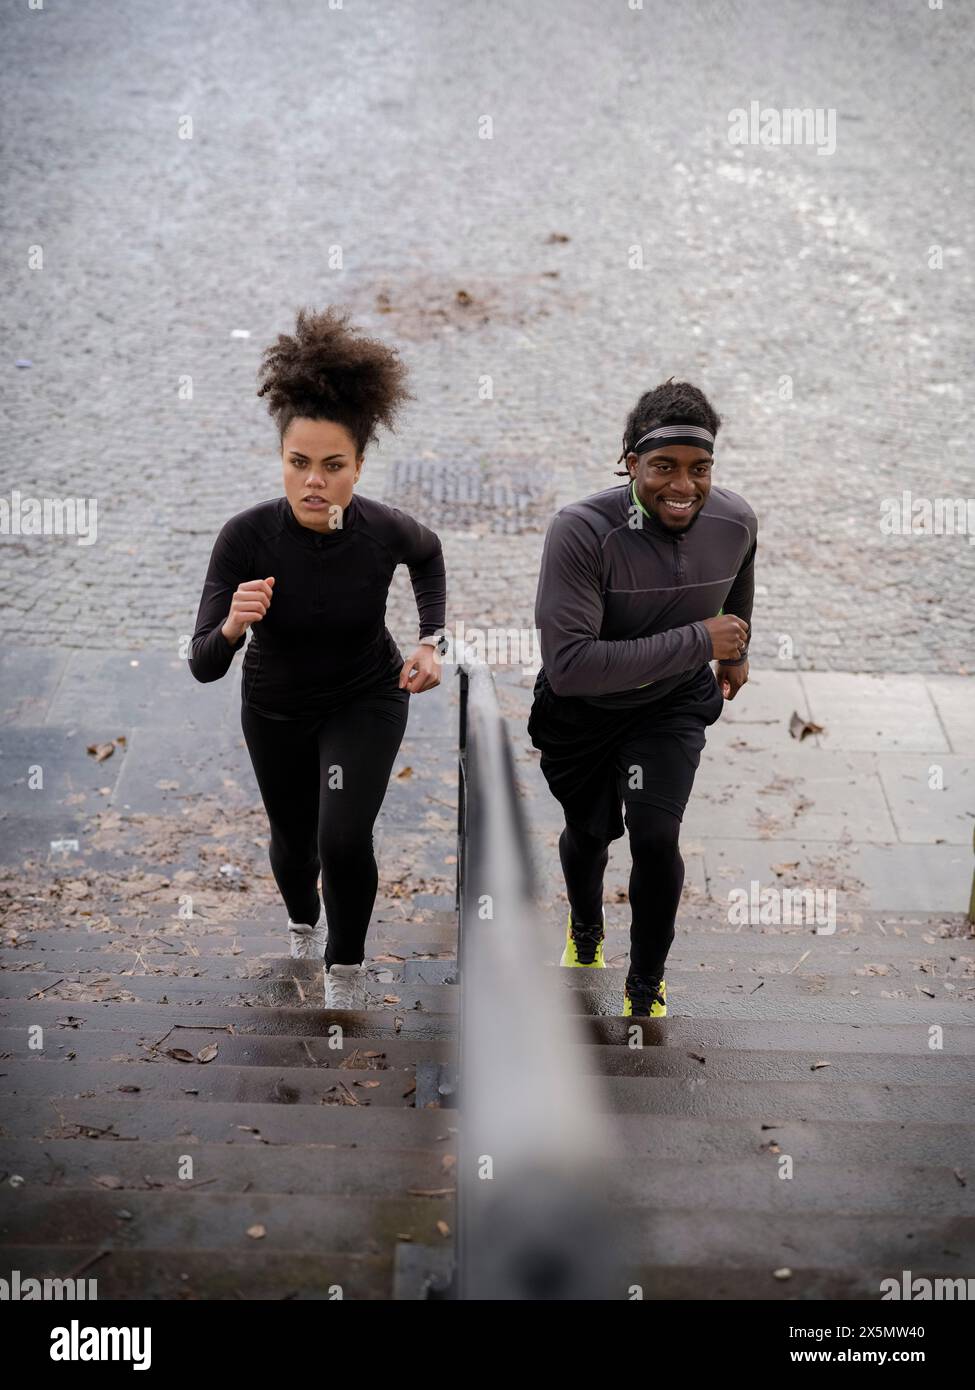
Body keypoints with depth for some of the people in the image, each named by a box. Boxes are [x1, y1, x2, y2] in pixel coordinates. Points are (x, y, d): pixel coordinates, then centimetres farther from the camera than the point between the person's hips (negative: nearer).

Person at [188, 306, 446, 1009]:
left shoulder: (387, 530, -27)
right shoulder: (247, 536, -31)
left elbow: (430, 555, 0)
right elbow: (203, 665, -29)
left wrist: (432, 641, -8)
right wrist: (231, 627, -49)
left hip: (366, 700, -1)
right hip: (276, 707, 1)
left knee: (344, 838, -21)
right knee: (292, 838, 22)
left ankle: (346, 975, 8)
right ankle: (304, 921, 59)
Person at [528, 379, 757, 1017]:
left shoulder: (736, 521, -19)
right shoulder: (581, 530, -35)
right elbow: (569, 665, -42)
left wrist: (737, 649, 23)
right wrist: (697, 641, -38)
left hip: (674, 703, 2)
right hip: (580, 708, -1)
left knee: (656, 839, -13)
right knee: (589, 833, 19)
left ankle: (646, 994, 14)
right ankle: (586, 931, 56)